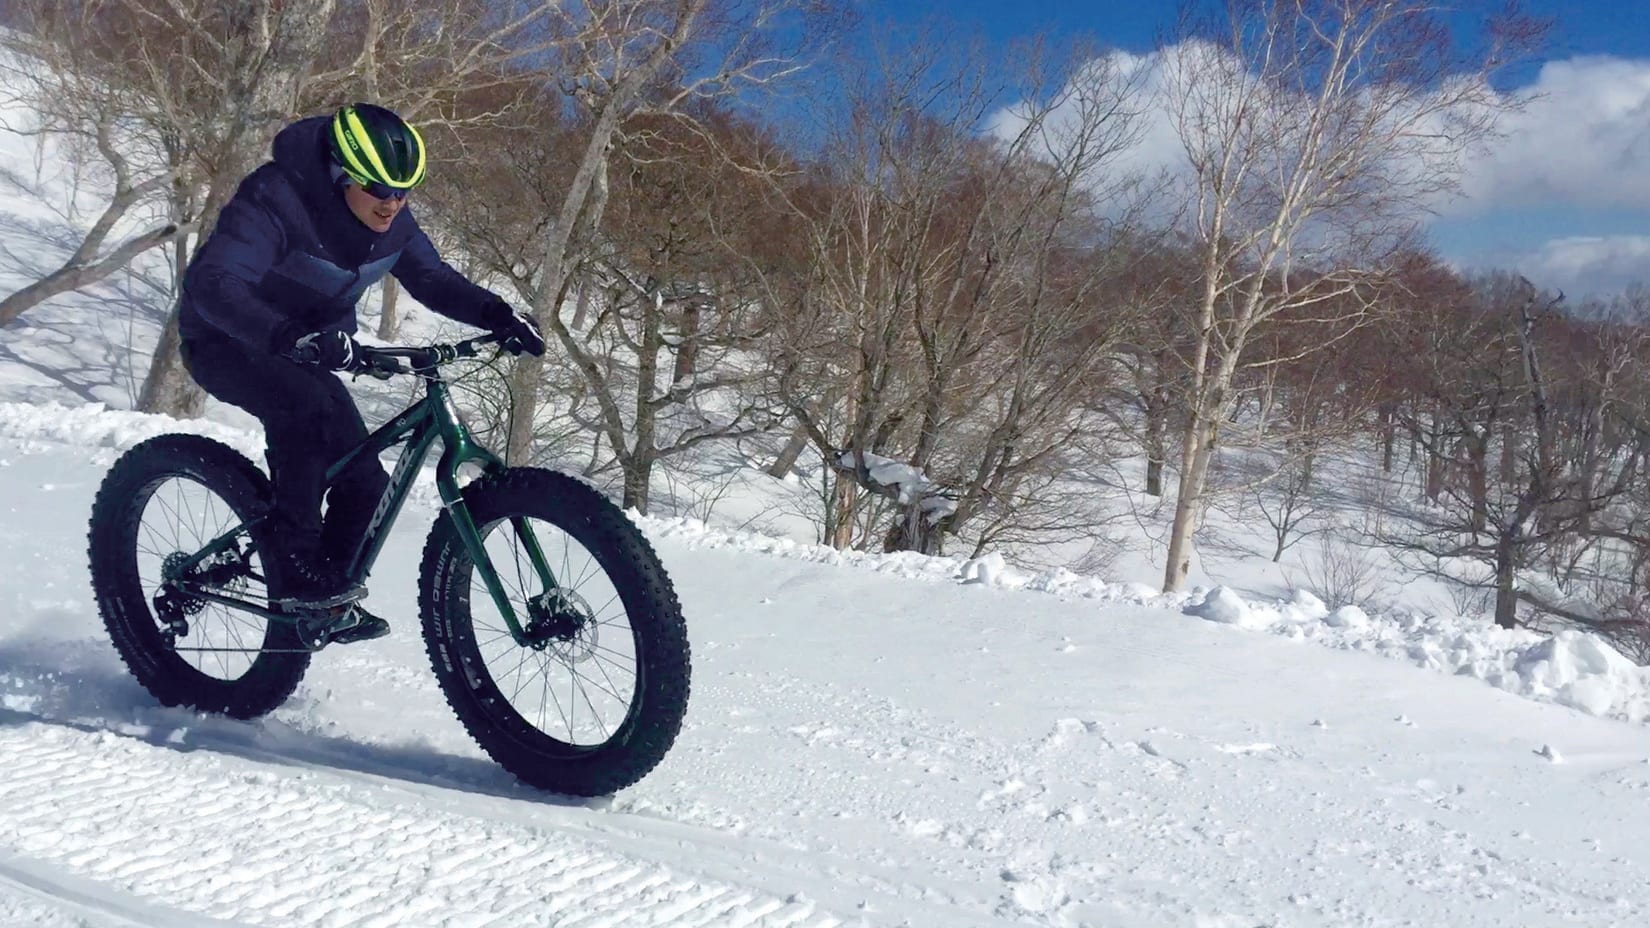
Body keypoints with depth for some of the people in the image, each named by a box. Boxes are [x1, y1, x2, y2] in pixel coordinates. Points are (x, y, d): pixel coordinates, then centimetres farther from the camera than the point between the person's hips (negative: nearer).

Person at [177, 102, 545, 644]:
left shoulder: (392, 222, -9)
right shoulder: (276, 200, -30)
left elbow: (433, 279, 1)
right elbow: (214, 285, -40)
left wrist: (500, 317, -16)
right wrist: (290, 338, -56)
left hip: (309, 351, 7)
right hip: (227, 344, -7)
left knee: (365, 484, -3)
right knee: (306, 405, -38)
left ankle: (329, 593, 20)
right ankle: (302, 569, -26)